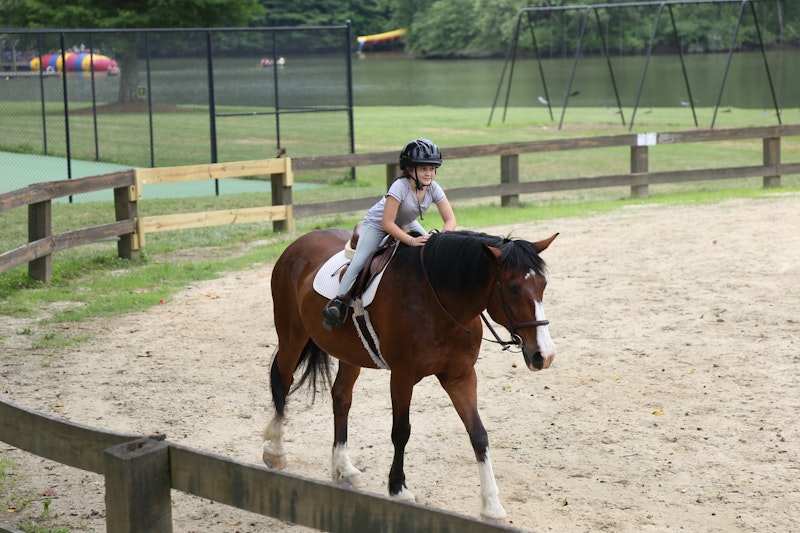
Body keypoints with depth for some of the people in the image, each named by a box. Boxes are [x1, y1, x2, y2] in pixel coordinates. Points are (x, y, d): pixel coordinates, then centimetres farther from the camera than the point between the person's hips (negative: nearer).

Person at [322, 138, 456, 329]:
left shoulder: (433, 189, -20)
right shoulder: (401, 186, -35)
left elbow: (450, 219, -18)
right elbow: (387, 223, -36)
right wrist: (411, 241, -44)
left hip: (406, 224, 6)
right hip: (377, 224, -6)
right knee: (360, 261, -21)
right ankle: (340, 301, -15)